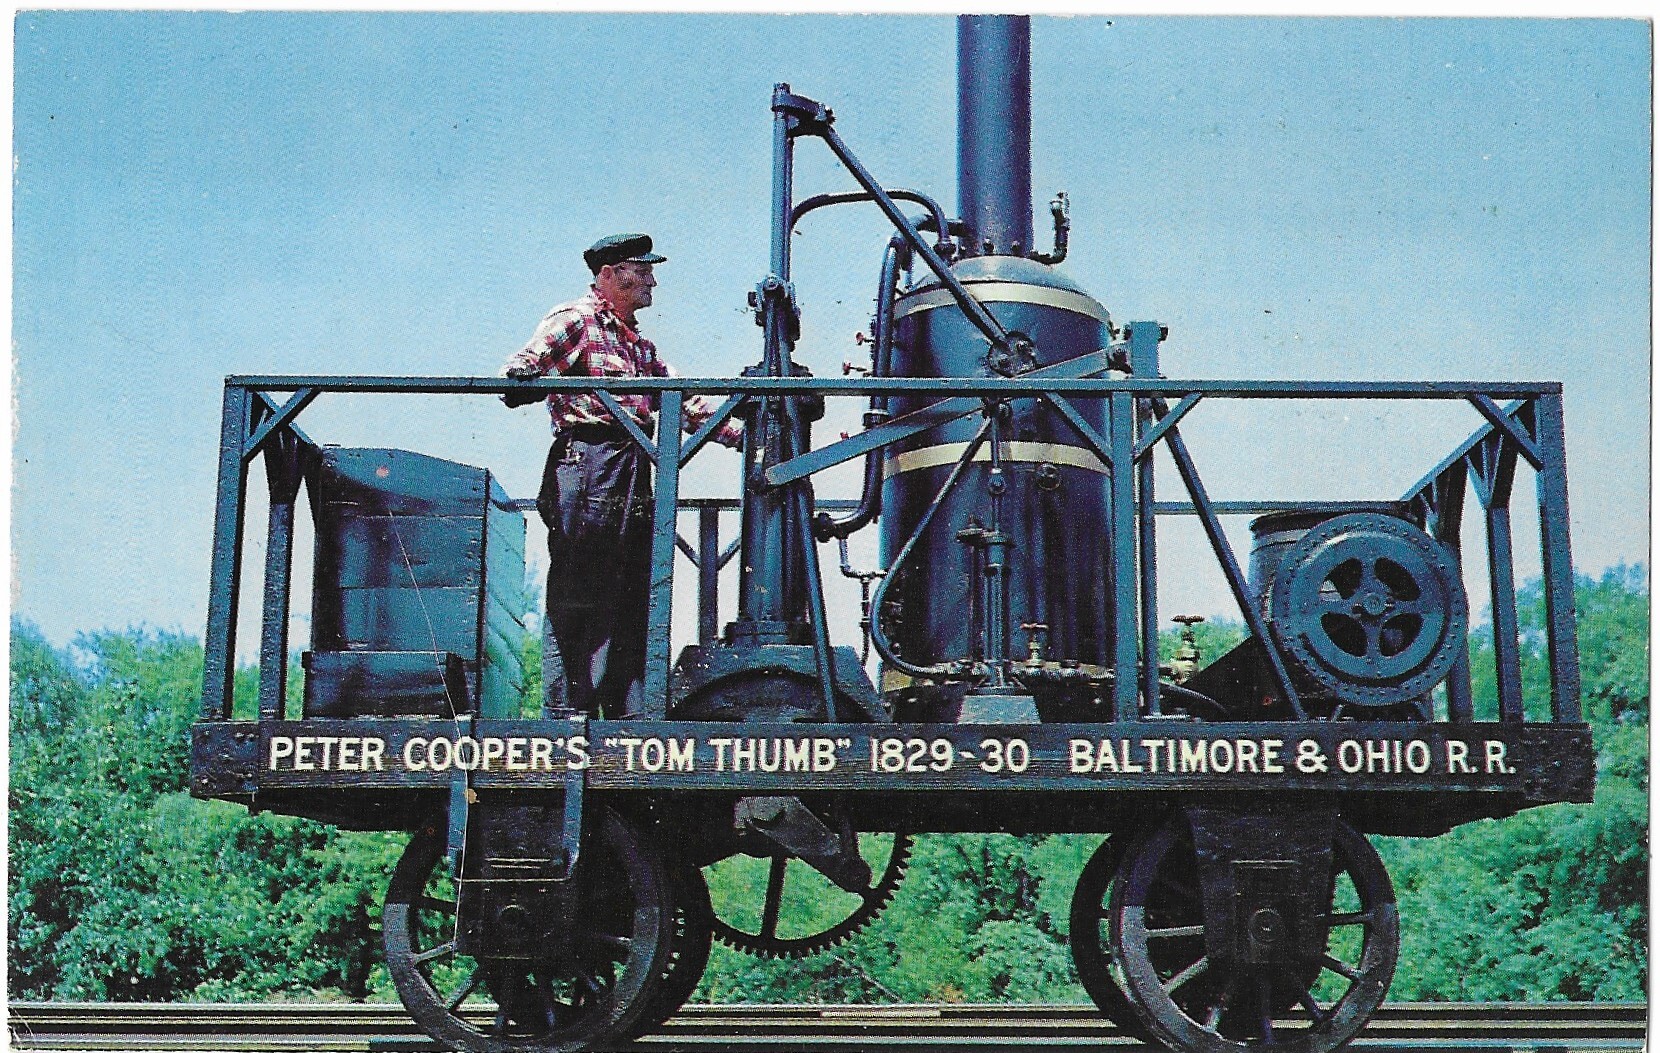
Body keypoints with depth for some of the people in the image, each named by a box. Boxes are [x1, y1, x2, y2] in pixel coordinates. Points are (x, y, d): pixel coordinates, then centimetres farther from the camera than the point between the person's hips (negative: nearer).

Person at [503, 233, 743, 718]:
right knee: (576, 593, -9)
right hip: (587, 457, -8)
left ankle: (626, 708, 8)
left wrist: (742, 433, 22)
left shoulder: (640, 345, 28)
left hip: (633, 469, 8)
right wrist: (521, 375, -37)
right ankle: (565, 709, -8)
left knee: (633, 593, 5)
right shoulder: (575, 320, 3)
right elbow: (530, 356, -13)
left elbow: (684, 402, 29)